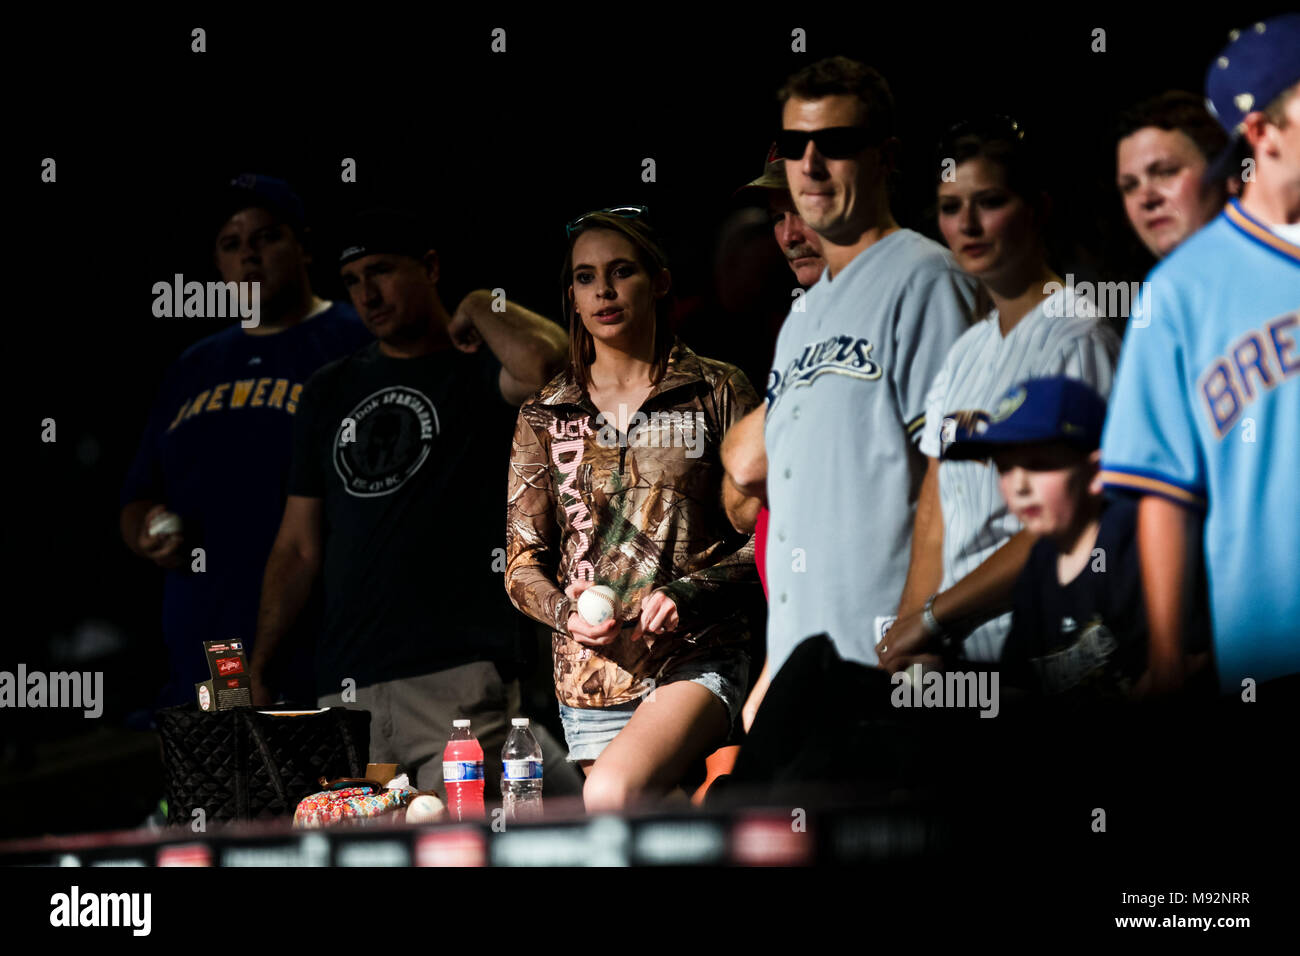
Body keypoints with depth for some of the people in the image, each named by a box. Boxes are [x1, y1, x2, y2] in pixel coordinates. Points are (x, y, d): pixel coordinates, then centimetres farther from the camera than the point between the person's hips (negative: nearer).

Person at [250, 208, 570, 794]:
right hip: (345, 687, 5)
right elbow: (299, 548, 22)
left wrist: (478, 309, -4)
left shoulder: (478, 366, 4)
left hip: (458, 677, -5)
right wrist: (255, 668, 13)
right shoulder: (330, 392, 21)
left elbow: (540, 363, -24)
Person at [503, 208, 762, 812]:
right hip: (590, 677, 4)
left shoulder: (717, 394, 3)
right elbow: (523, 564, 12)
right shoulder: (544, 417, 11)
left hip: (695, 664, -4)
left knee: (611, 795, -30)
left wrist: (687, 594, -14)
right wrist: (566, 613, -9)